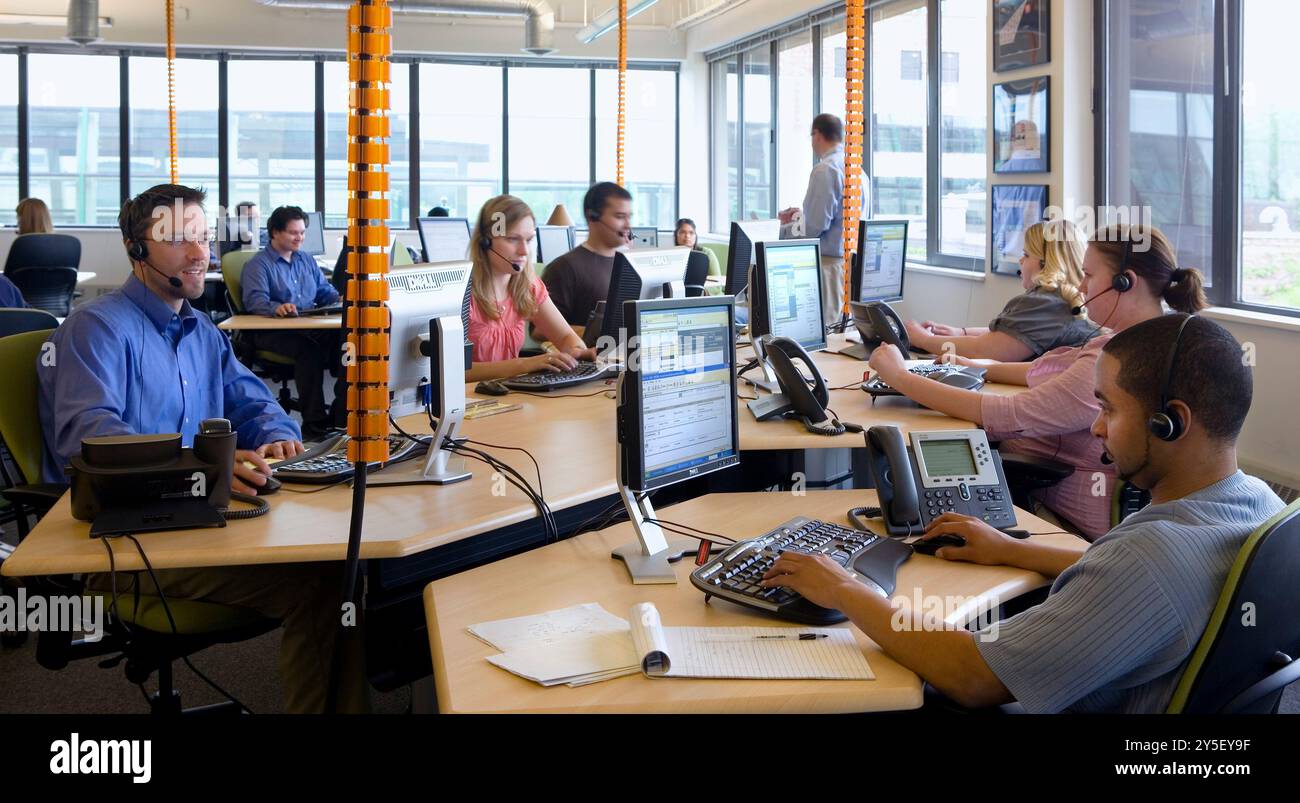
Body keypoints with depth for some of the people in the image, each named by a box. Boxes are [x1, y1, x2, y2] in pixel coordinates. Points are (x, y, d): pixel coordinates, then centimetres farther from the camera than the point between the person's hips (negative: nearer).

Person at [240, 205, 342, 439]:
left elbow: (325, 291, 27)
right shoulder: (259, 264, 3)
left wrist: (341, 299, 3)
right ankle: (314, 424, -35)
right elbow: (255, 300, -13)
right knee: (310, 349, -38)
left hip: (309, 328, 5)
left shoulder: (307, 261, 26)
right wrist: (276, 308, -34)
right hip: (271, 332, -5)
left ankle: (342, 417, -25)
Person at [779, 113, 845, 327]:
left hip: (829, 261, -9)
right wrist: (802, 216, 25)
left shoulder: (825, 170, -14)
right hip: (852, 259, 9)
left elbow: (815, 226, -18)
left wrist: (784, 229, -1)